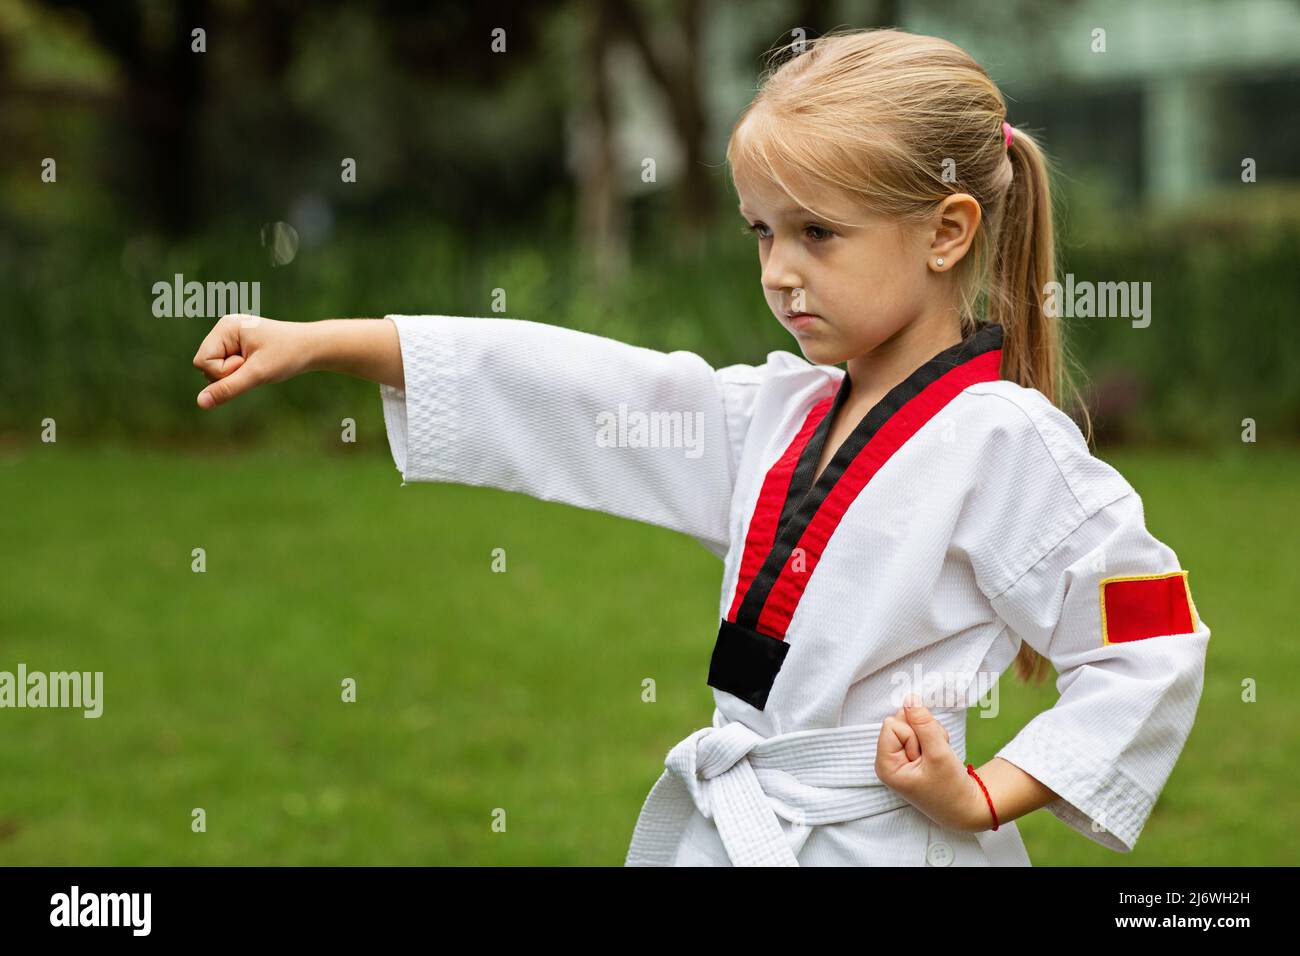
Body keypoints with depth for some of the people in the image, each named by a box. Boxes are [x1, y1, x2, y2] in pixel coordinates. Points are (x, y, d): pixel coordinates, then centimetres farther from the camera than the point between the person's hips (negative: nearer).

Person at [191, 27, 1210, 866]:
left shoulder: (1007, 442, -11)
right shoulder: (777, 413, 10)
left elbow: (1151, 649, -11)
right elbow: (571, 387, 6)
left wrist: (985, 800, -12)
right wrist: (319, 341, 1)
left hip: (877, 841, -7)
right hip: (715, 830, 7)